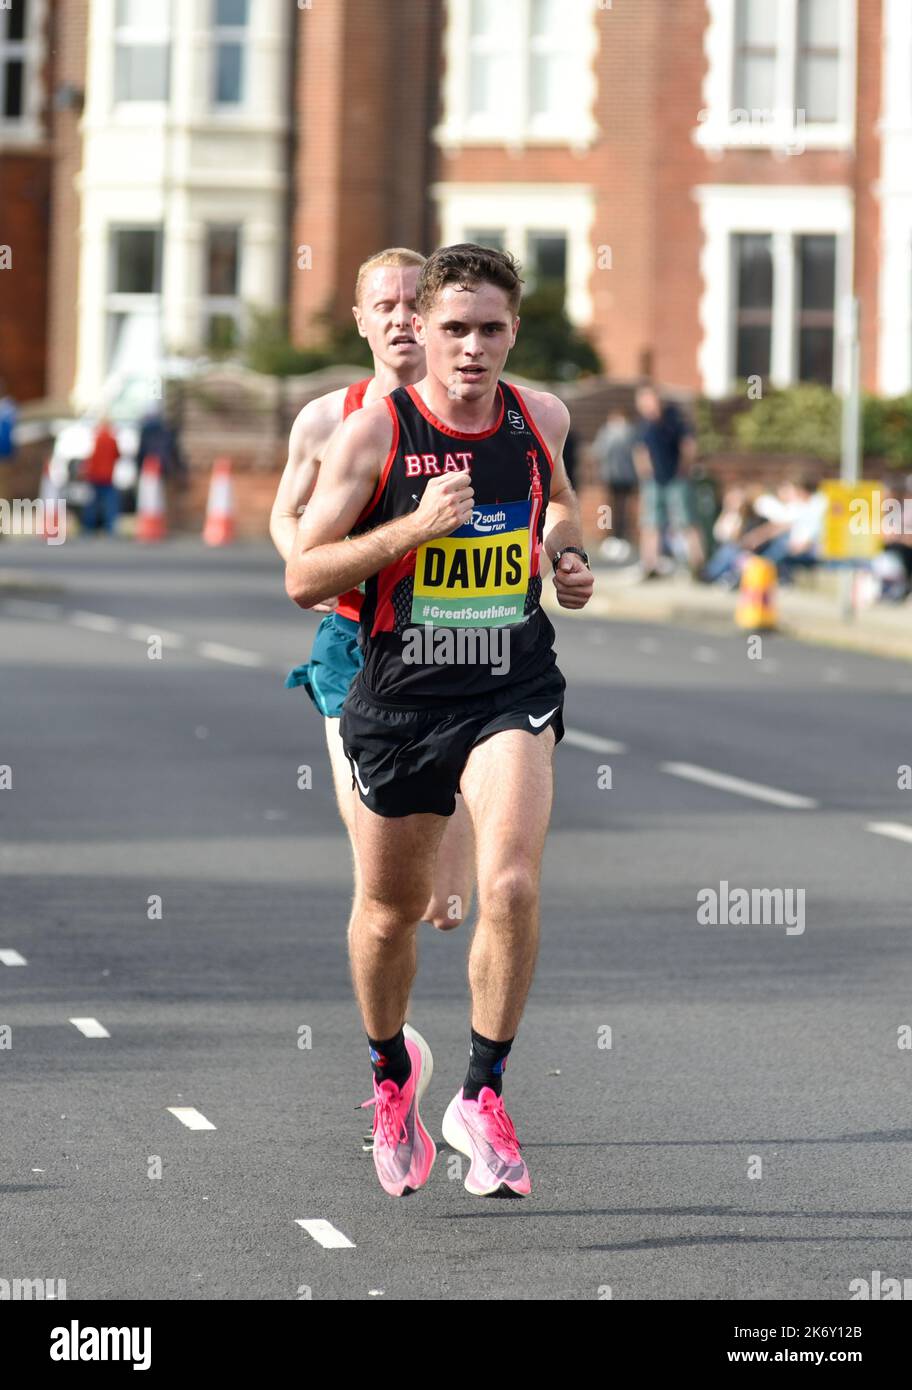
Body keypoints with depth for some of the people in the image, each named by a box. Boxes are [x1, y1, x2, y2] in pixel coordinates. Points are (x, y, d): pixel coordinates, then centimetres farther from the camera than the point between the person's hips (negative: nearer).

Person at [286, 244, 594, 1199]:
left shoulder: (540, 419, 1)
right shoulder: (372, 434, -10)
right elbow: (302, 577, -11)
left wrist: (568, 557, 5)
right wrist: (416, 526, -22)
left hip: (511, 695, 1)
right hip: (399, 696, -1)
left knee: (510, 884, -21)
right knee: (390, 909, 14)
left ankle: (482, 1099, -6)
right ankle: (392, 1075, 42)